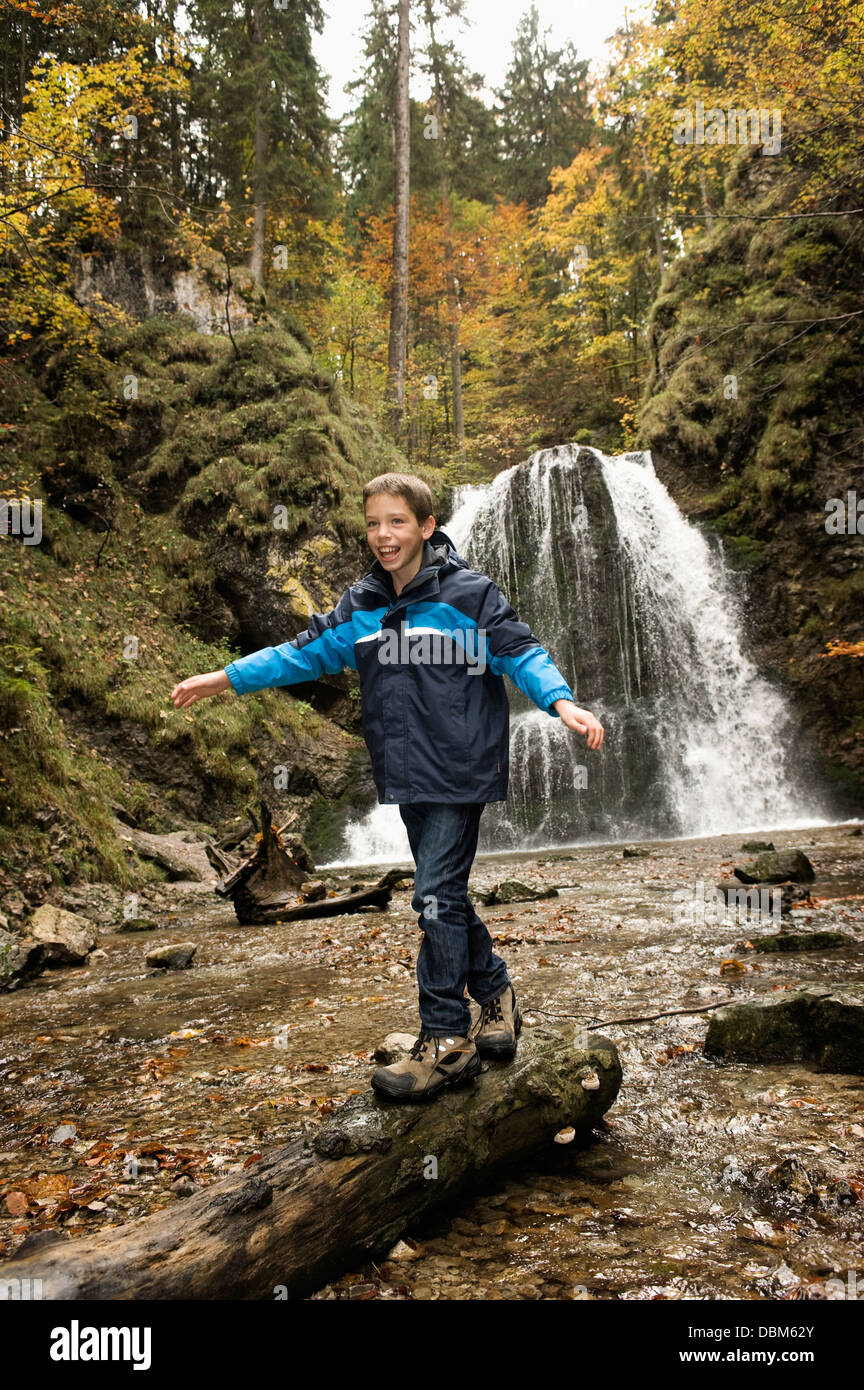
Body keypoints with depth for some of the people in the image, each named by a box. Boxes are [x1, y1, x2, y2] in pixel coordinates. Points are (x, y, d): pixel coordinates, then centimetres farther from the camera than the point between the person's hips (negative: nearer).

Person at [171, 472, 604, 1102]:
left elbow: (522, 651, -9)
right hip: (407, 775, 6)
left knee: (437, 896, -7)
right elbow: (303, 653, 13)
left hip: (460, 768, -6)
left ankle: (448, 1039, 4)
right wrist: (227, 677, 9)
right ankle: (494, 993, 34)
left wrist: (562, 702, -26)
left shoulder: (468, 594, -6)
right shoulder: (361, 607, 9)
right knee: (444, 895, 14)